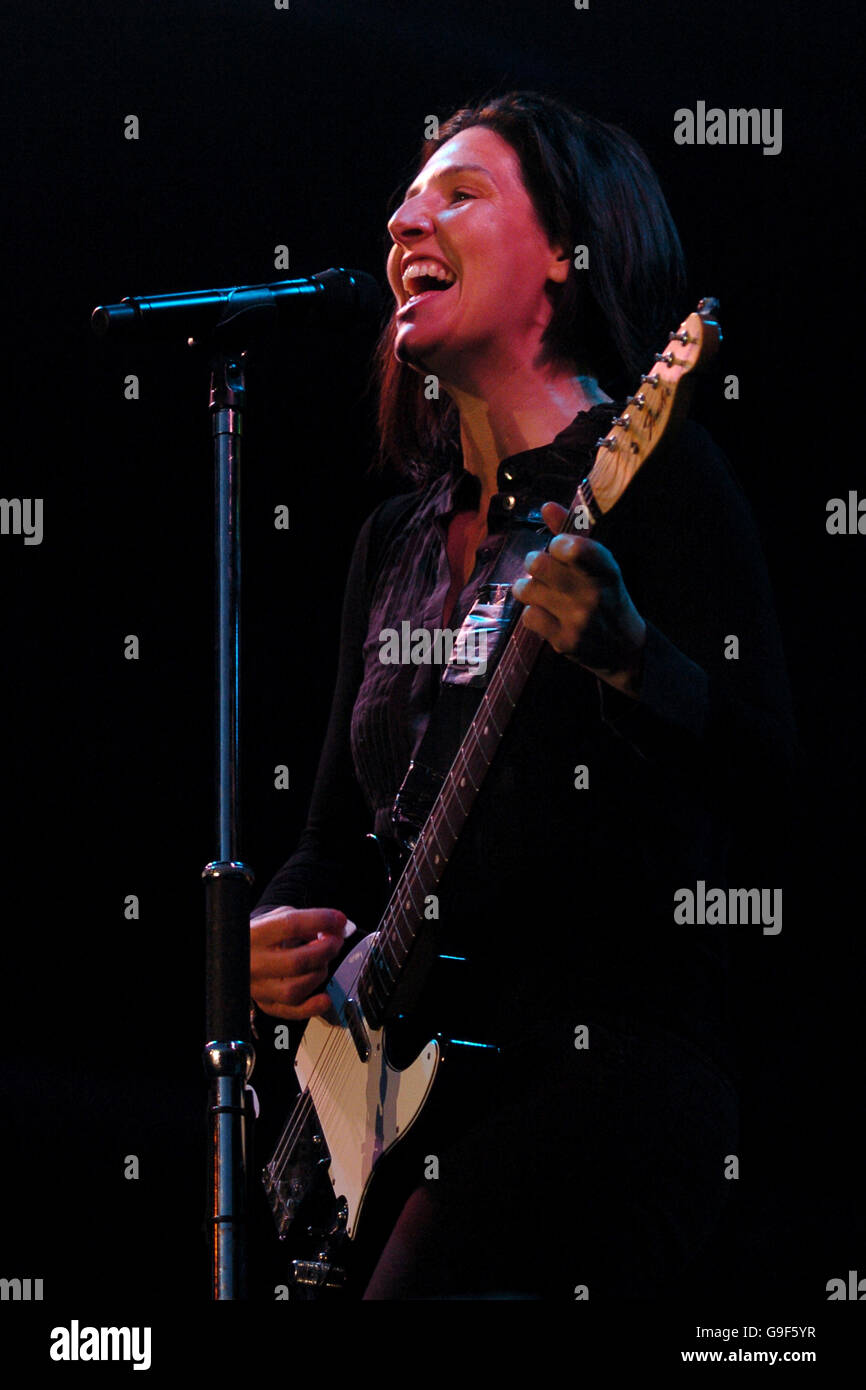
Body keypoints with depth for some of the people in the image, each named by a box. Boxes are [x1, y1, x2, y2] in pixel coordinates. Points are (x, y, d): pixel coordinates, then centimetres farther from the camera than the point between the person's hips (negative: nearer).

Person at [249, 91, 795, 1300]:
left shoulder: (651, 476, -2)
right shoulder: (399, 538, 18)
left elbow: (767, 775, -12)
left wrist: (627, 659, -29)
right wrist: (286, 927, 3)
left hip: (608, 1056, -7)